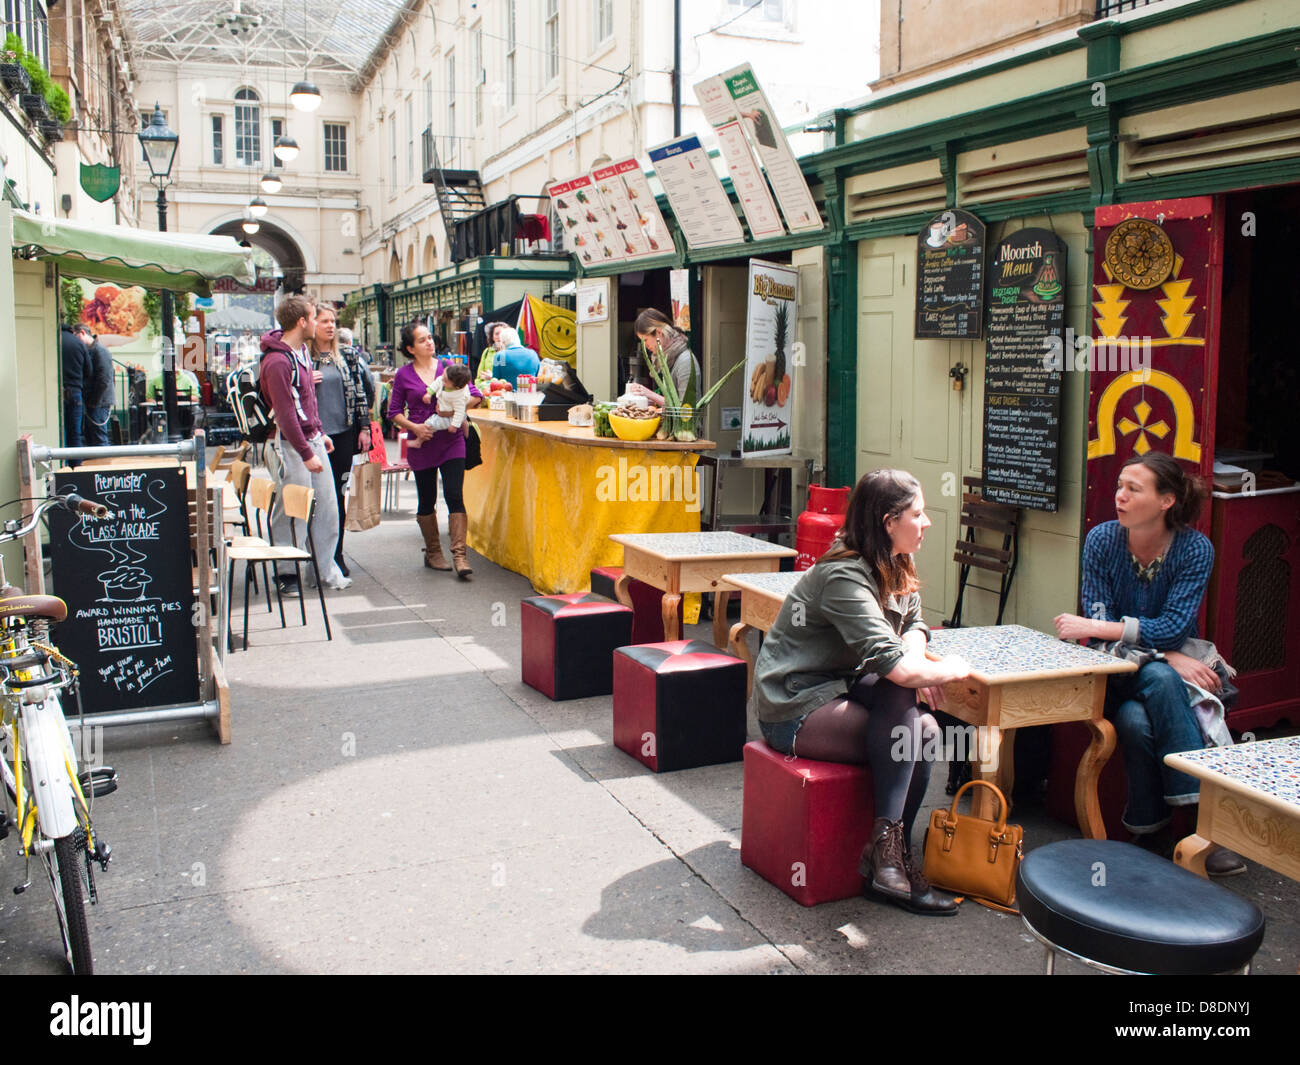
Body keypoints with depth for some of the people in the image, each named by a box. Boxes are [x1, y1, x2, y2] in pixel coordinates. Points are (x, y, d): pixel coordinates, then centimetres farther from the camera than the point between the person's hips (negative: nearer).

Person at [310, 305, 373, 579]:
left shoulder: (346, 356, 8)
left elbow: (359, 391, 10)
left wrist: (364, 428, 5)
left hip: (343, 434, 3)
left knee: (338, 494, 8)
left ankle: (336, 554, 17)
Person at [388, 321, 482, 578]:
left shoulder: (448, 367, 4)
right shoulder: (403, 375, 2)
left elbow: (475, 395, 4)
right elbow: (394, 411, 4)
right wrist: (414, 427, -12)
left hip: (451, 441, 0)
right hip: (422, 445, 0)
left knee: (455, 496, -10)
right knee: (427, 501, 9)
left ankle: (459, 555, -10)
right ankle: (432, 552, 25)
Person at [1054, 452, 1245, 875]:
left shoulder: (1195, 549, -10)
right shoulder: (1102, 539, -8)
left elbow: (1172, 629, -19)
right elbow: (1100, 626, -11)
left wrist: (1093, 627, -25)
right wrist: (1167, 656, -23)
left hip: (1175, 670, 0)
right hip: (1117, 675, 0)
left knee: (1157, 680, -36)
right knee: (1135, 722, -33)